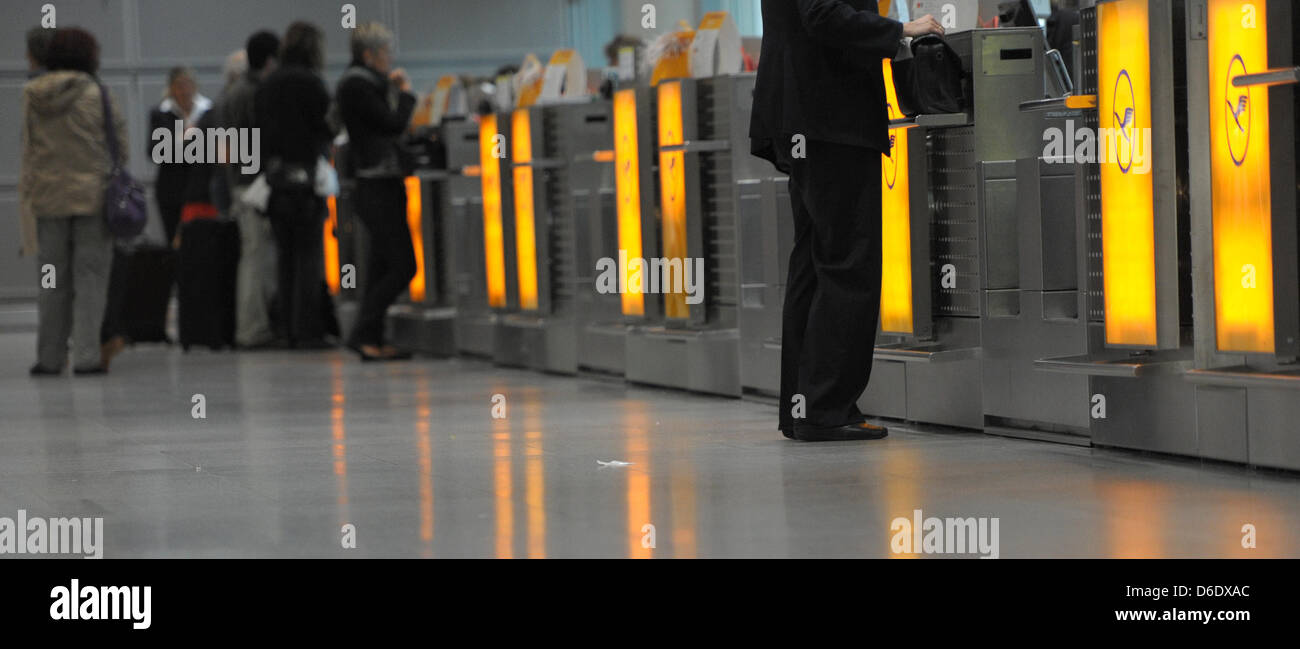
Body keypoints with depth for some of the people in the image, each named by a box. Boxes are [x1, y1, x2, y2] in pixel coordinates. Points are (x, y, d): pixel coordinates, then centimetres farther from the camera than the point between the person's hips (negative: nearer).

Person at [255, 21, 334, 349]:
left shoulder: (265, 86, 12)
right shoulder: (310, 82, -9)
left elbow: (259, 127, 13)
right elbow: (328, 126, -8)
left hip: (274, 178, 6)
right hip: (305, 176, -6)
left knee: (286, 257, 11)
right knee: (310, 257, -3)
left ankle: (288, 330, 12)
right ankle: (308, 331, -6)